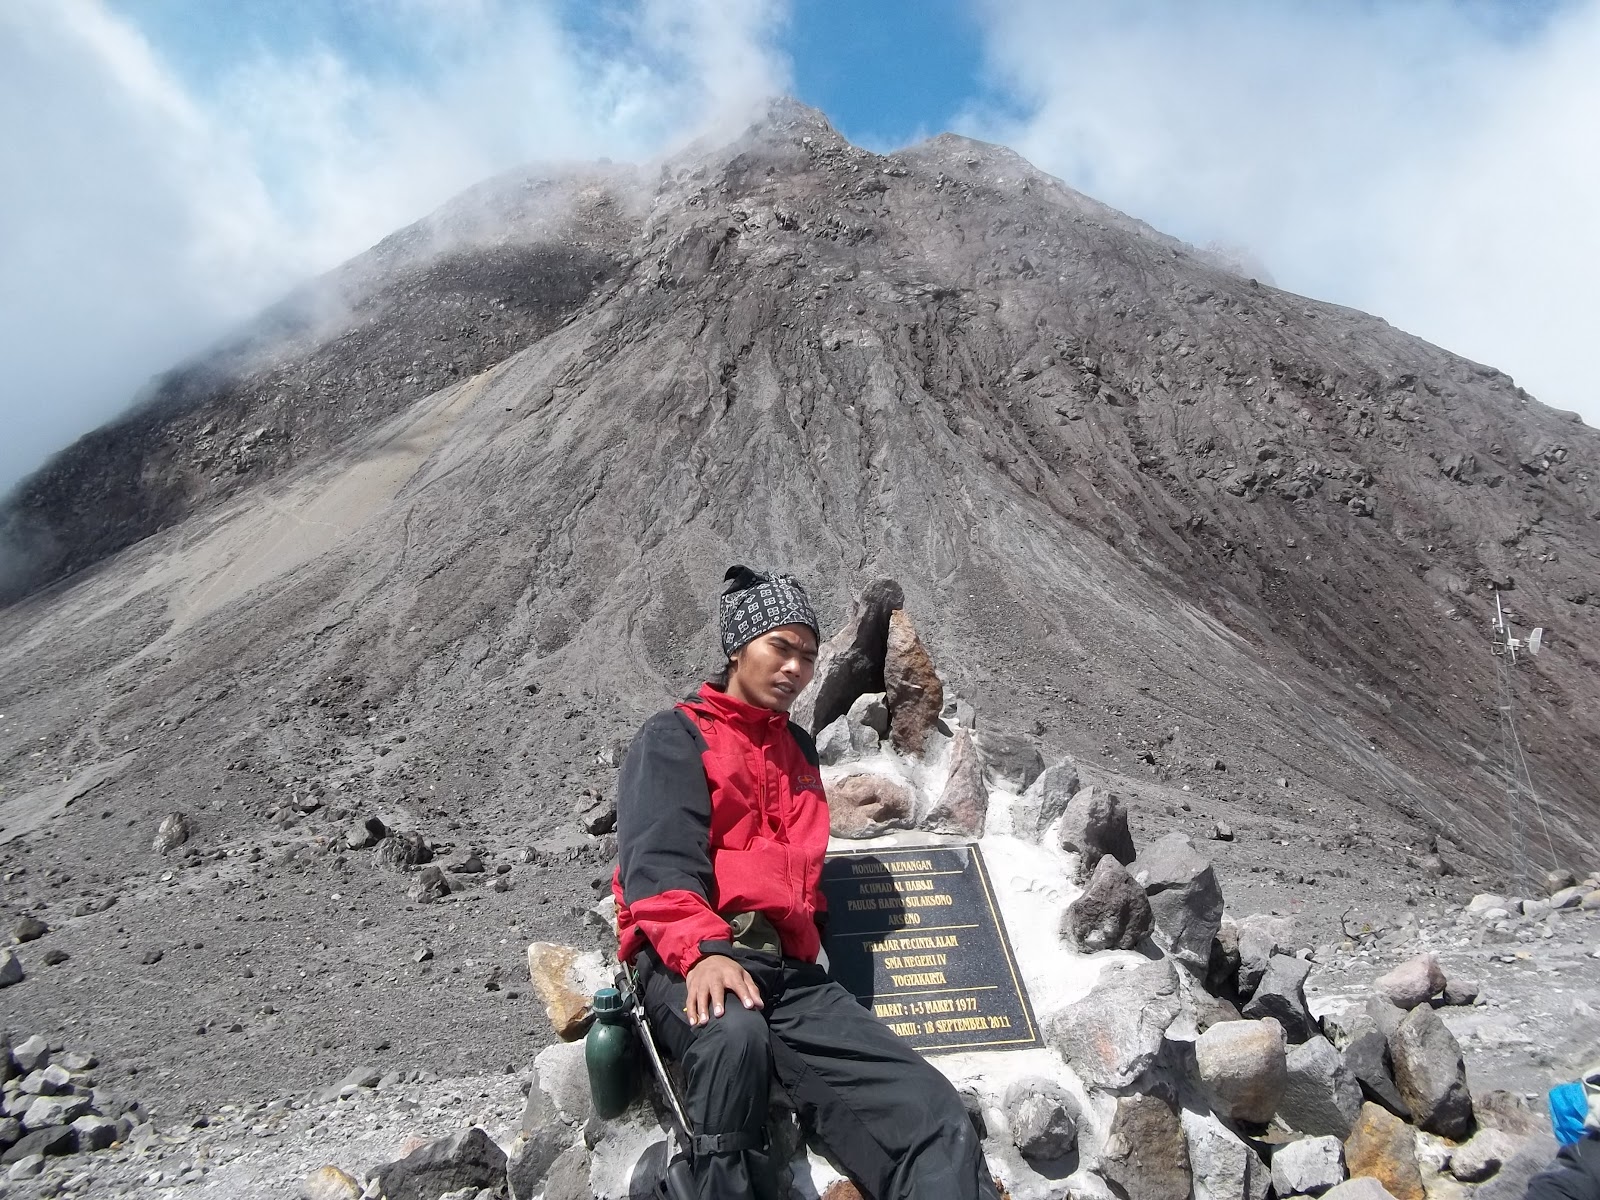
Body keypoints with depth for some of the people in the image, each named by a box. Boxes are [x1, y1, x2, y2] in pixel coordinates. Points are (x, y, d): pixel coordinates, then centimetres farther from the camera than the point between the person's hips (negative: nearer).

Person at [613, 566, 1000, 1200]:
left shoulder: (799, 748, 26)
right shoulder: (676, 735, 6)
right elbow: (656, 858, -9)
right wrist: (701, 948, -27)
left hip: (790, 969, 5)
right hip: (690, 961, -5)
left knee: (932, 1113, -17)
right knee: (735, 1035, -41)